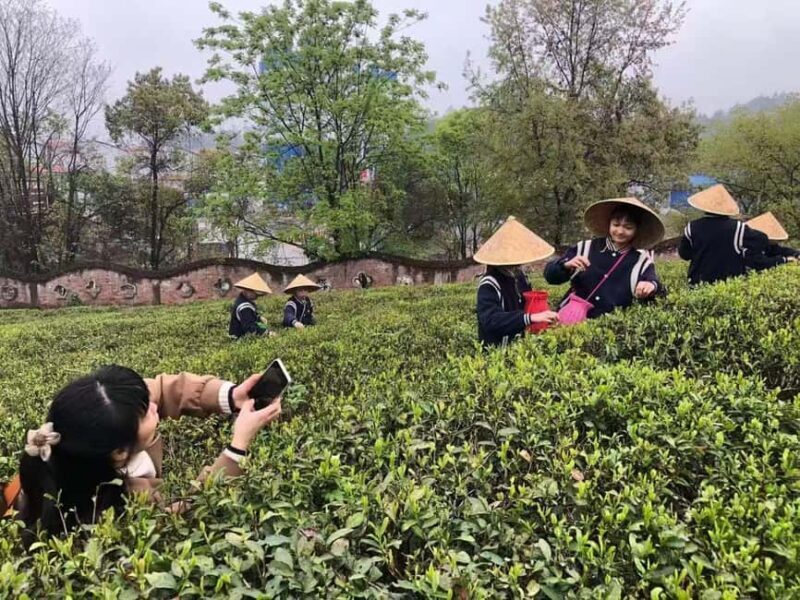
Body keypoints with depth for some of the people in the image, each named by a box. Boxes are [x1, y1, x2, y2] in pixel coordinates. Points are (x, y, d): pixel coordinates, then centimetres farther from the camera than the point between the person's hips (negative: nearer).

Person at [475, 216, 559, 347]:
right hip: (498, 350, -8)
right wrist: (531, 318, -35)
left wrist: (545, 316, 3)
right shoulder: (489, 285, -15)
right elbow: (491, 320, -29)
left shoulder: (519, 276, 8)